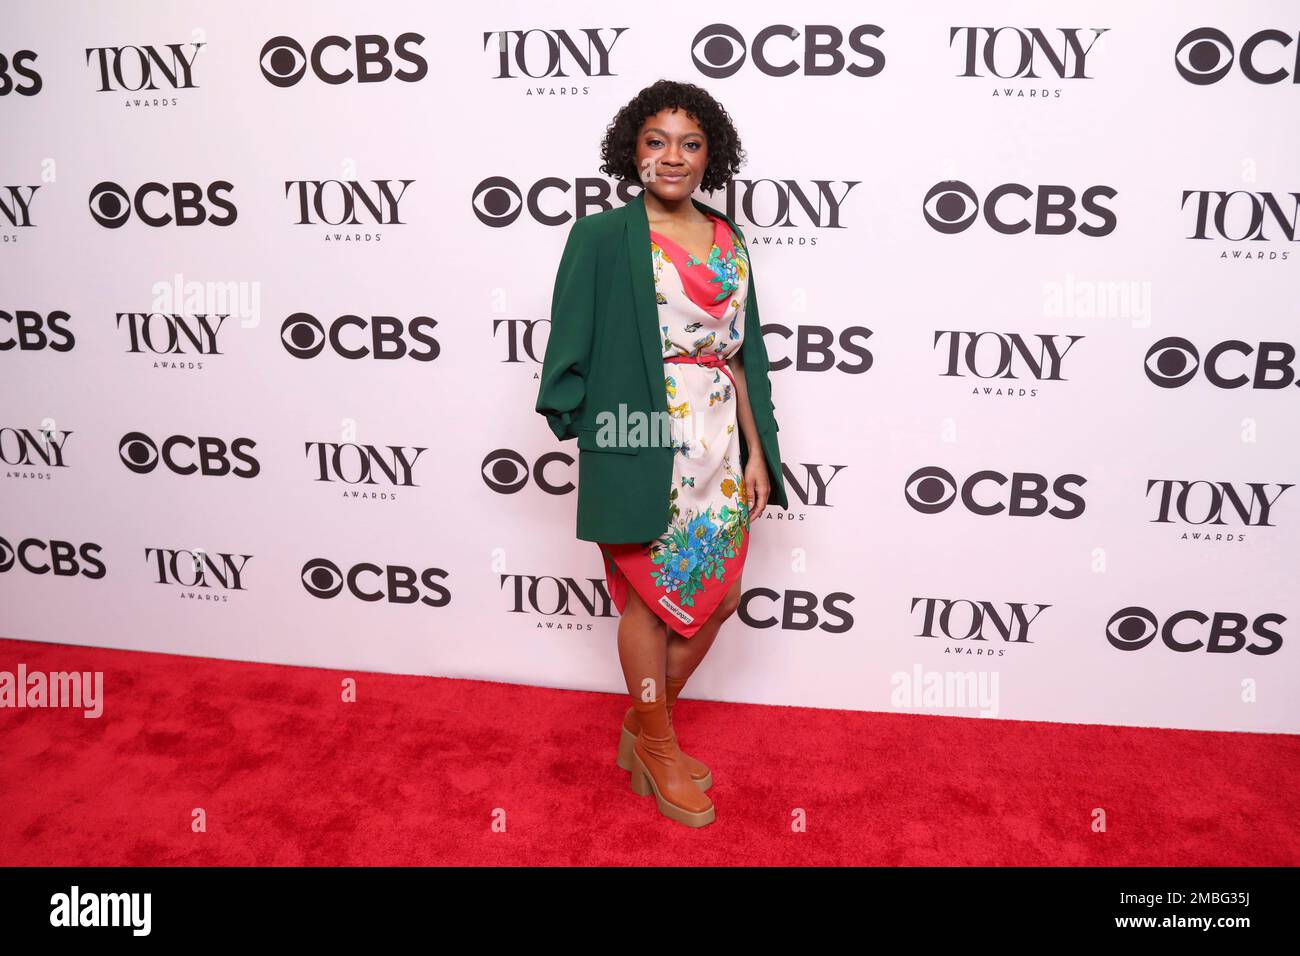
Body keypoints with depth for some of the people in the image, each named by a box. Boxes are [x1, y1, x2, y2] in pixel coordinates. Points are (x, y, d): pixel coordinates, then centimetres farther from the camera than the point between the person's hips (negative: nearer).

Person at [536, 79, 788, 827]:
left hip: (717, 446, 6)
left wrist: (757, 451, 9)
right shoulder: (603, 237, -5)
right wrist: (589, 426, -9)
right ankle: (659, 748, 29)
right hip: (640, 446, -6)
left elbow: (740, 356, 11)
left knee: (716, 596, 12)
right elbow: (576, 346, -5)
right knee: (652, 597, 7)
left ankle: (645, 724, 34)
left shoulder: (728, 240, 10)